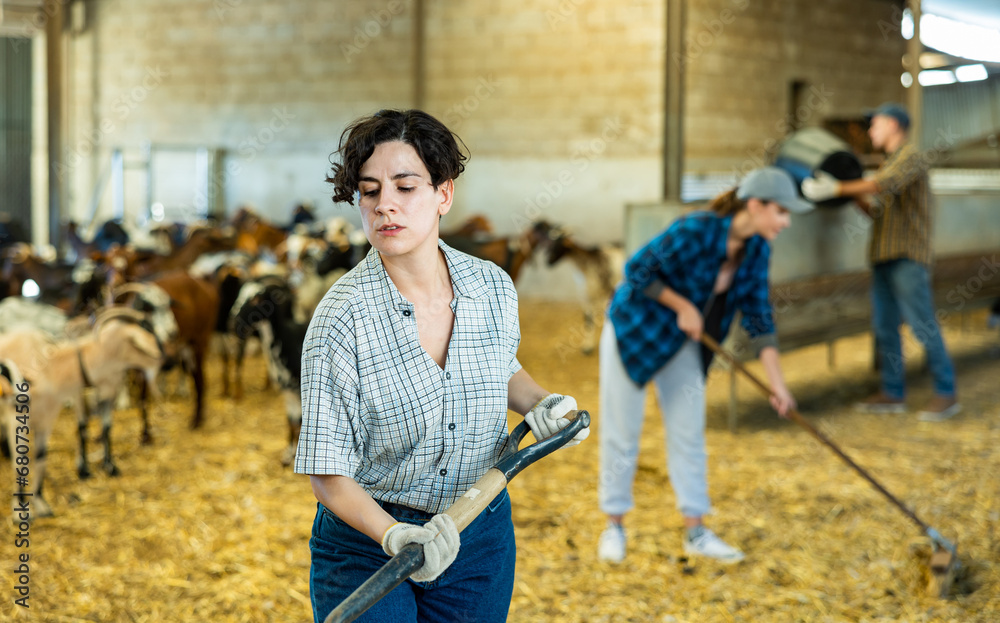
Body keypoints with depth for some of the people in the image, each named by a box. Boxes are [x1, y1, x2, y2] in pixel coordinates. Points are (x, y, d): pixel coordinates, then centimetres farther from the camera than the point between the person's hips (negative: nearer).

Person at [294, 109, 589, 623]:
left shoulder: (493, 288, -6)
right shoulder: (342, 318, -19)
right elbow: (327, 471, -17)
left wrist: (540, 403, -3)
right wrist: (394, 534, -33)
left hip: (480, 538, 4)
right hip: (366, 541, -3)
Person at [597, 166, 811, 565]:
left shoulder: (757, 251, -9)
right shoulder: (694, 232, -30)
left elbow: (758, 318, -4)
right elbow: (637, 270, -22)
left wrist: (777, 383, -9)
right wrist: (683, 305, -20)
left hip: (683, 343, 6)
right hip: (634, 332, -6)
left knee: (689, 434, 6)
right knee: (621, 433, 2)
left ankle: (696, 532, 13)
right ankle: (614, 526, 16)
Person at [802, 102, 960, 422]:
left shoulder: (911, 156, -7)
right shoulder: (890, 163, 22)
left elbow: (883, 185, -26)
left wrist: (837, 189, -28)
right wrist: (856, 198, 5)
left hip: (907, 259, -9)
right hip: (883, 258, 9)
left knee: (923, 326, -9)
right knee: (884, 327, 8)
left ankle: (946, 393, -3)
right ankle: (893, 394, 14)